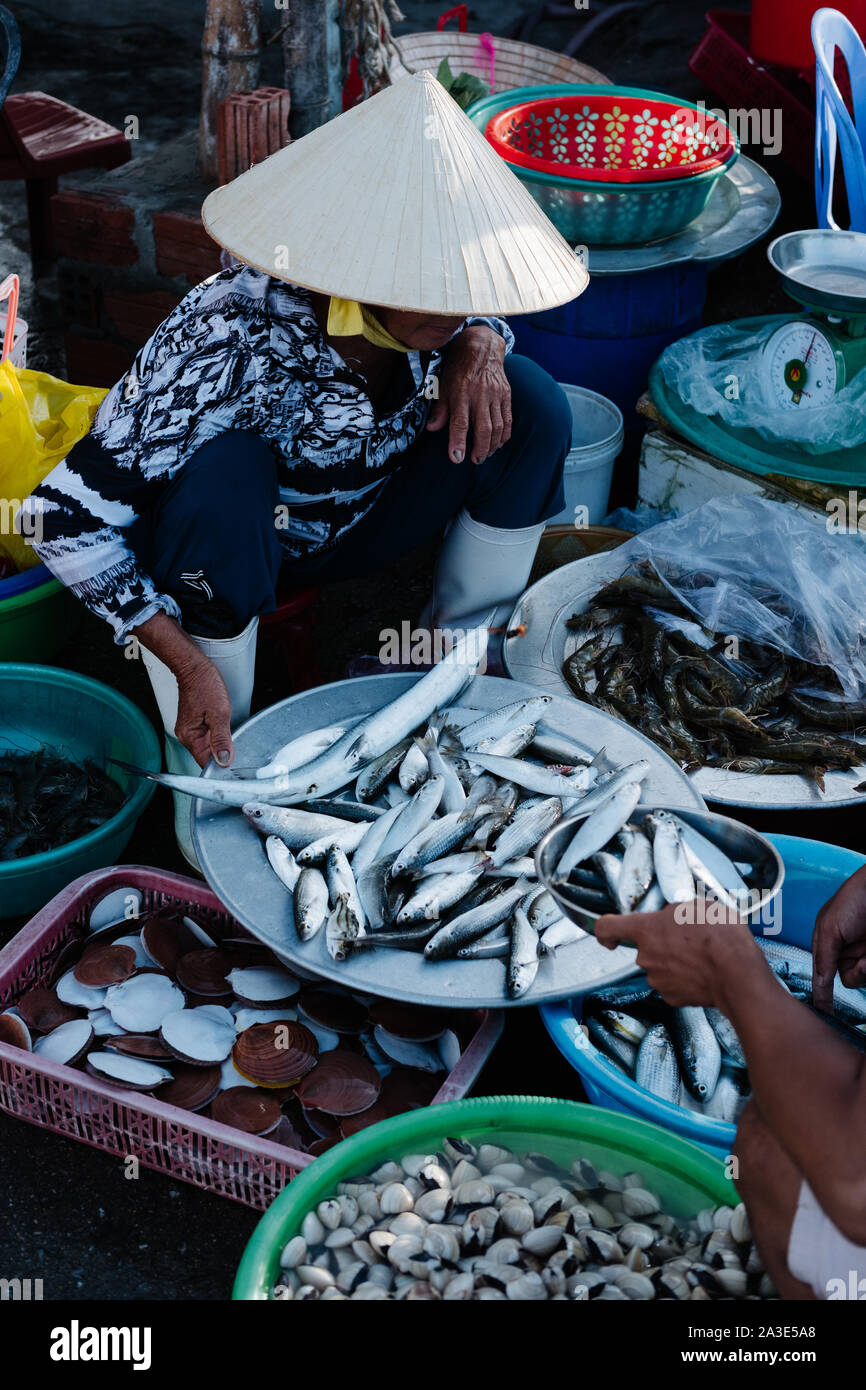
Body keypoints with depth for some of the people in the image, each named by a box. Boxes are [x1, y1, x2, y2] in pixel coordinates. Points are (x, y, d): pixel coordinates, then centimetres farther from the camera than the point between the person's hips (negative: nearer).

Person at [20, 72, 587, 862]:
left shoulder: (421, 311, -21)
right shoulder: (230, 340, -37)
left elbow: (479, 314, 6)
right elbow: (69, 516, -35)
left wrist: (480, 346, -20)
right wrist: (190, 666, -36)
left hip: (355, 526, 5)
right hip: (226, 538, -5)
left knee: (531, 404, -15)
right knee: (224, 471, -41)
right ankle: (207, 765, -20)